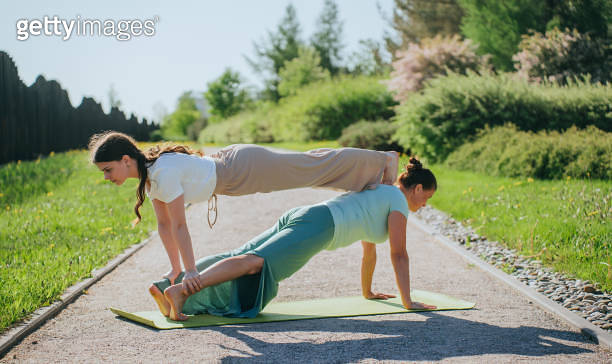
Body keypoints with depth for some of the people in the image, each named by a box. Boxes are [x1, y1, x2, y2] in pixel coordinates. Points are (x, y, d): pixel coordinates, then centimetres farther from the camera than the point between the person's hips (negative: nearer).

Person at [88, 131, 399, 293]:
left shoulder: (163, 173, -30)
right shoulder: (148, 173, -3)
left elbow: (180, 226, -29)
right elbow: (164, 224, 6)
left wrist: (191, 270, -24)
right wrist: (175, 268, 8)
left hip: (243, 168, -8)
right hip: (231, 164, 8)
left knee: (316, 168, 9)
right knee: (309, 169, 21)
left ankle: (383, 160, 28)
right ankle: (380, 161, 39)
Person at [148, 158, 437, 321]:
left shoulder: (378, 194, 36)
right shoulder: (398, 200, 9)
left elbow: (369, 249, 44)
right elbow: (398, 254, 3)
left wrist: (367, 292, 51)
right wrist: (407, 302, 7)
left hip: (297, 218, 9)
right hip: (319, 224, -8)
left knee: (243, 257, -6)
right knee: (255, 262, -26)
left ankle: (164, 287, -20)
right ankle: (180, 290, -45)